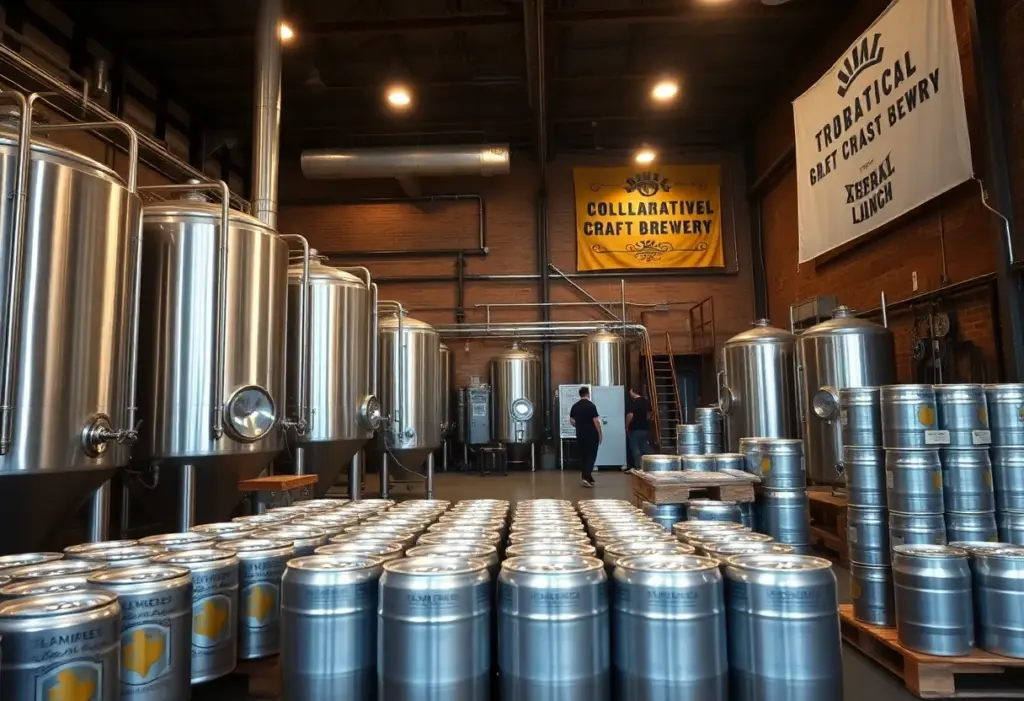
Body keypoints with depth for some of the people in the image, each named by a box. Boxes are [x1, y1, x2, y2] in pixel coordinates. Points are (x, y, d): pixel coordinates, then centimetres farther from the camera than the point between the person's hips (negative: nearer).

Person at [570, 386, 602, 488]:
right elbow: (596, 421, -14)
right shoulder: (591, 405, -13)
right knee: (591, 456, -1)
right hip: (591, 435, -6)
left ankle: (585, 476, 16)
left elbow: (571, 421, 11)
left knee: (583, 455, 13)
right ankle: (586, 477, -12)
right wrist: (600, 434, -6)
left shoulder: (575, 406, 6)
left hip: (580, 435, 6)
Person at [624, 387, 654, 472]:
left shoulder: (633, 402, -16)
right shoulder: (646, 401, 7)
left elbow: (630, 415, -23)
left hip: (635, 429, -7)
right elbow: (649, 414, 16)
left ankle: (638, 466, 3)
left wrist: (626, 427, -12)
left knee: (635, 447, 2)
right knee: (645, 446, 15)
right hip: (645, 427, 7)